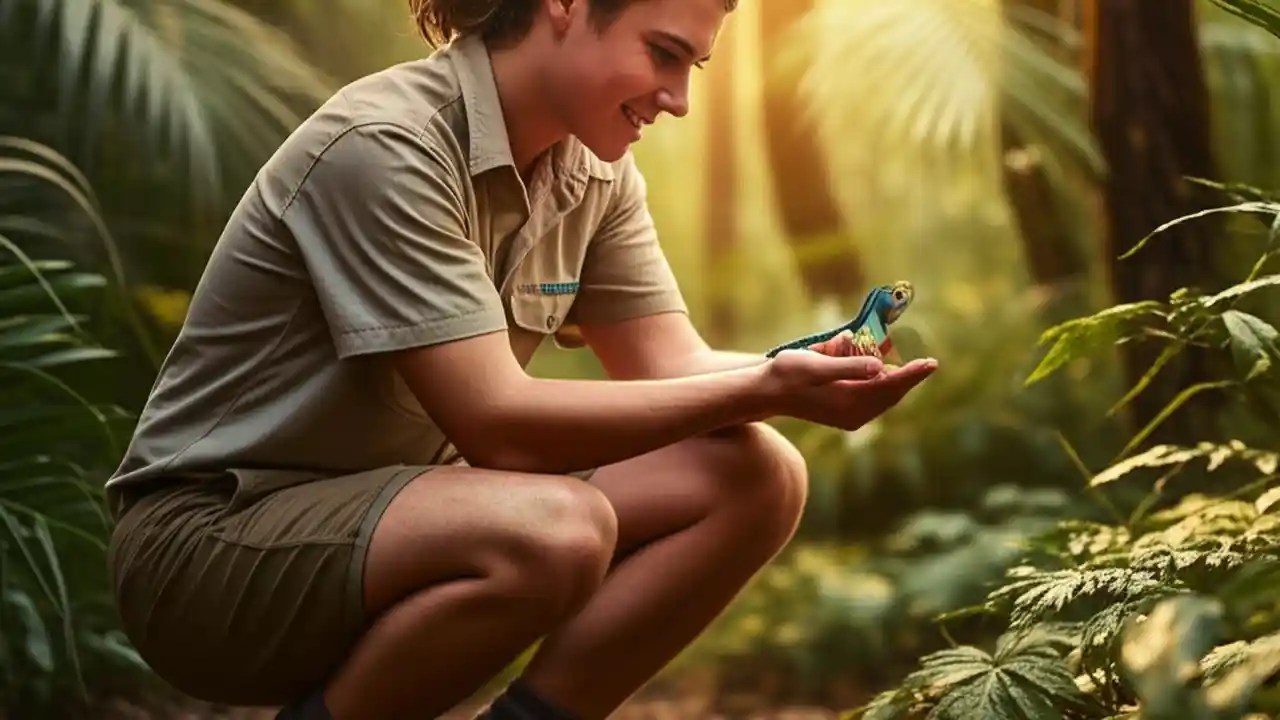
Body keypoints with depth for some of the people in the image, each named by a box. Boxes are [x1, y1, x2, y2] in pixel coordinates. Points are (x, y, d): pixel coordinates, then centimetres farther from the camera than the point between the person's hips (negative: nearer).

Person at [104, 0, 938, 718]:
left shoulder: (595, 170, 2)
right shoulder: (384, 146, -23)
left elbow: (674, 367, -1)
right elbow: (495, 421, -28)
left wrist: (804, 369, -21)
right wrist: (766, 389, -29)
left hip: (395, 505, 8)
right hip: (212, 544, -7)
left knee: (757, 477, -8)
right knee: (557, 530, -37)